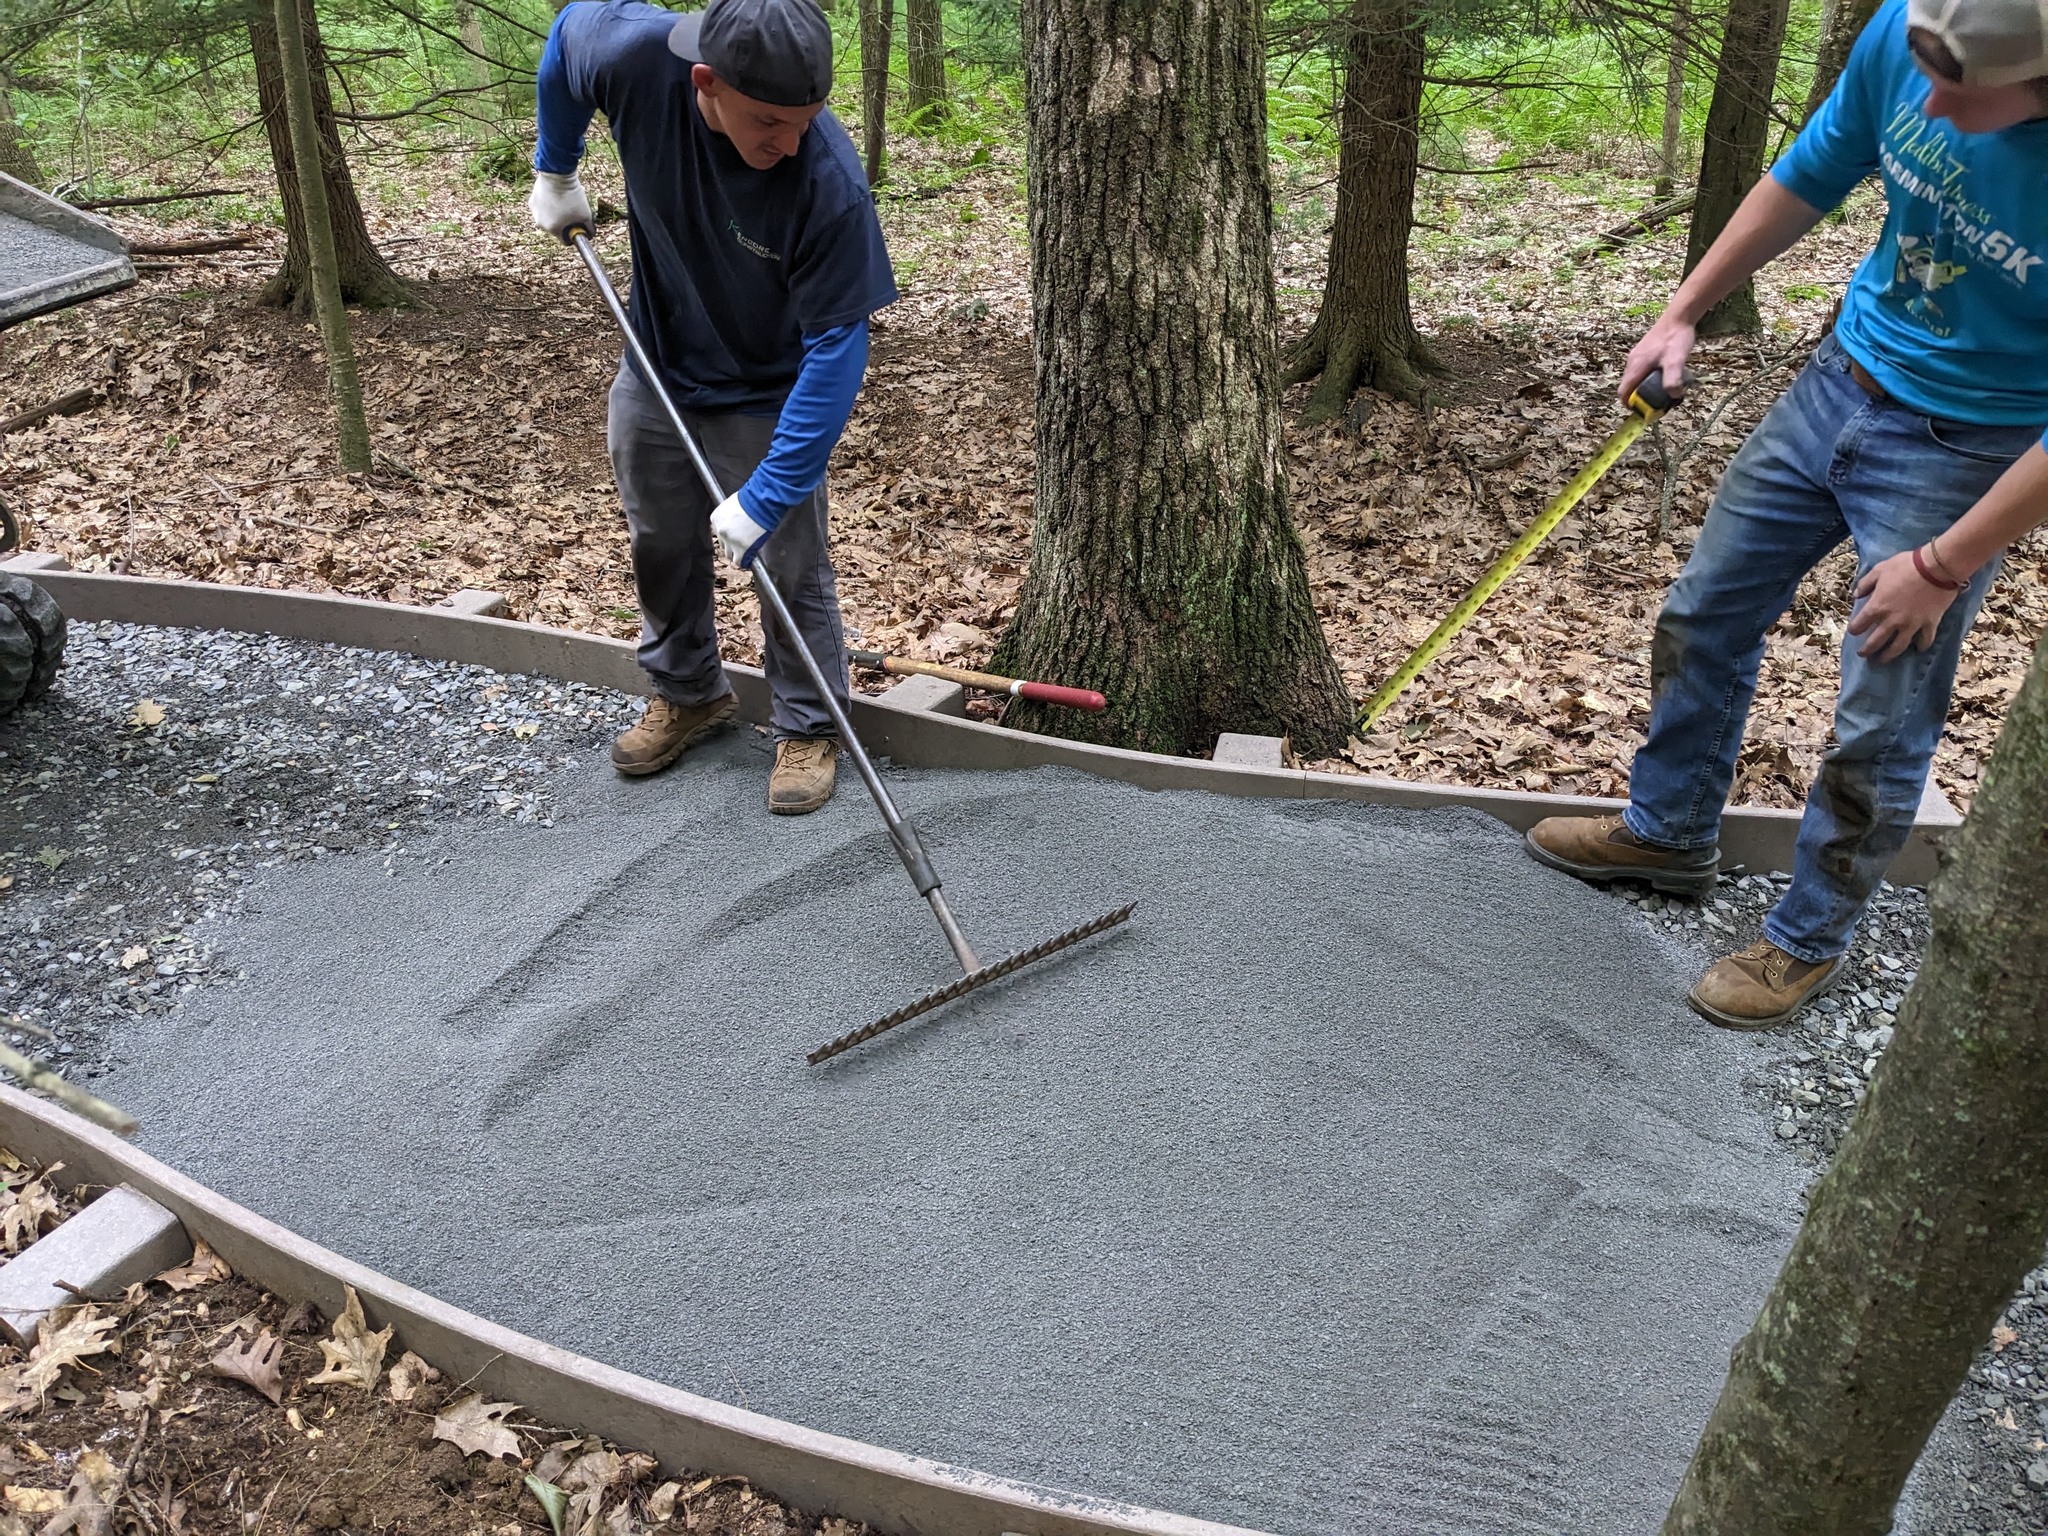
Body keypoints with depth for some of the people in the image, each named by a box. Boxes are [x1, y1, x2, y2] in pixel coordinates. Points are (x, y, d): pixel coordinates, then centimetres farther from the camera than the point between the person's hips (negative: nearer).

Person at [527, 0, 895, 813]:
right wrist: (555, 171, 8)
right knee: (662, 548, 19)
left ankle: (809, 727, 25)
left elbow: (836, 344, -29)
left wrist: (768, 493, -30)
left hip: (768, 400, -4)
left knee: (791, 570, 4)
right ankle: (687, 693, 41)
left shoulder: (830, 183, -35)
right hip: (653, 373, 4)